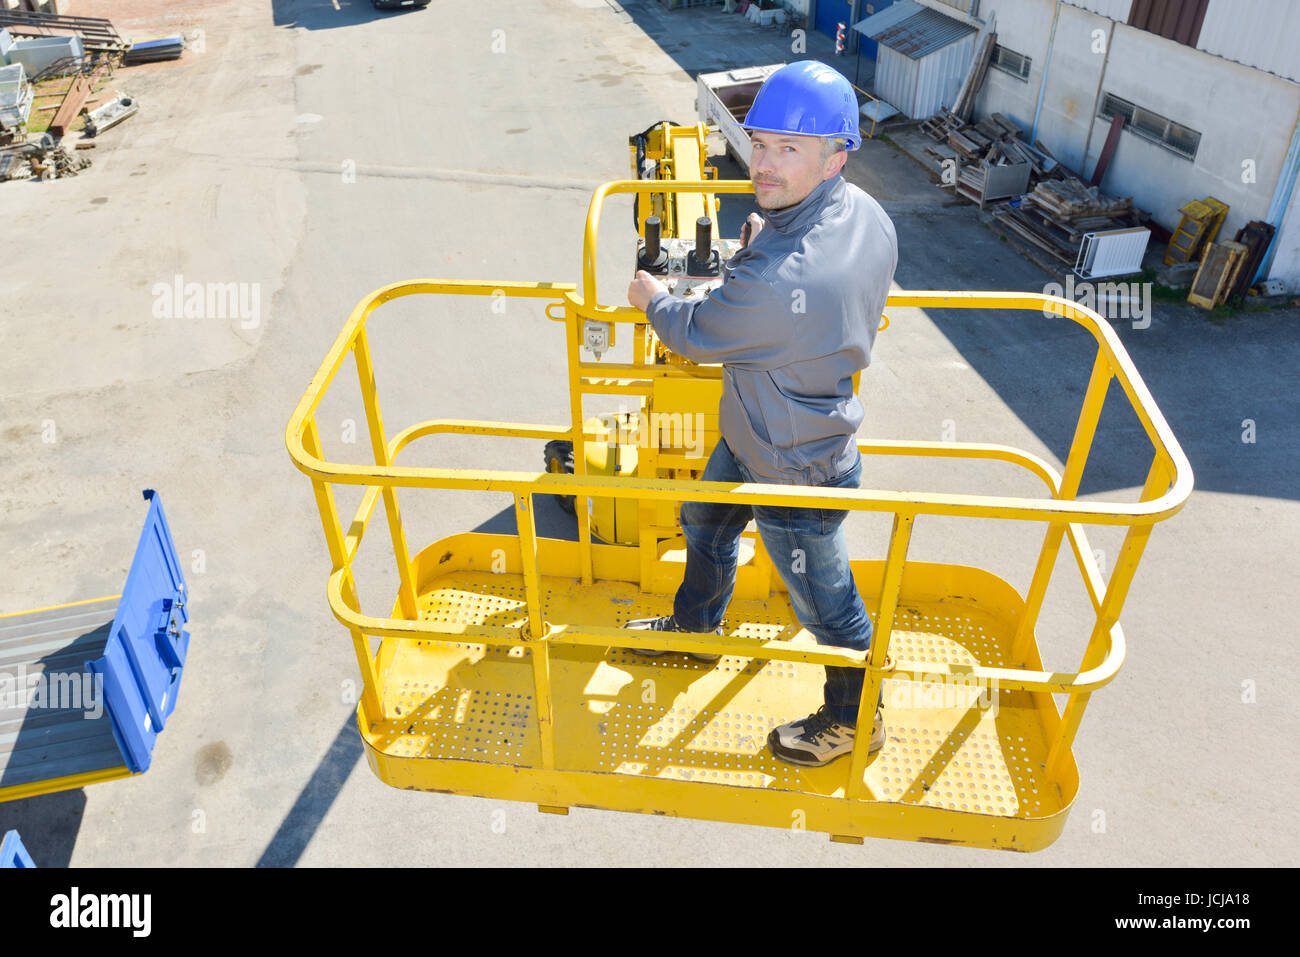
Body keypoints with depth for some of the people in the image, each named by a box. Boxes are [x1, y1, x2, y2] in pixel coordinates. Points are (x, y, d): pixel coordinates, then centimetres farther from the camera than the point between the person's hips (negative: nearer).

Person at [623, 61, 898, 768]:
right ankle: (695, 626, 58)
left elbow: (694, 336, -20)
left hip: (795, 475, -10)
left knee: (825, 602, 14)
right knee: (704, 522, 30)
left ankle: (855, 718, 41)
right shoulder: (865, 214, -11)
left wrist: (652, 297, 0)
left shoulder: (779, 279, -40)